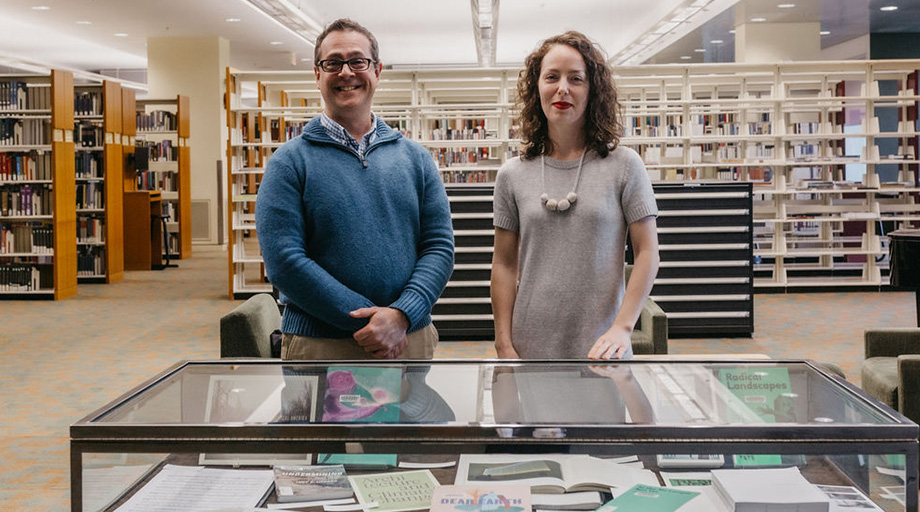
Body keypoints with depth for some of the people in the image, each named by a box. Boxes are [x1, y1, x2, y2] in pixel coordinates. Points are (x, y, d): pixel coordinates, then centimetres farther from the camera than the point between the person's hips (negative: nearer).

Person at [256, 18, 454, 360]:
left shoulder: (415, 158, 8)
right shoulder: (290, 162, -2)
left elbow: (440, 246, 2)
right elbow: (283, 261, -12)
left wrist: (401, 315, -15)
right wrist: (365, 321, -17)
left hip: (411, 341, 3)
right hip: (319, 345, -3)